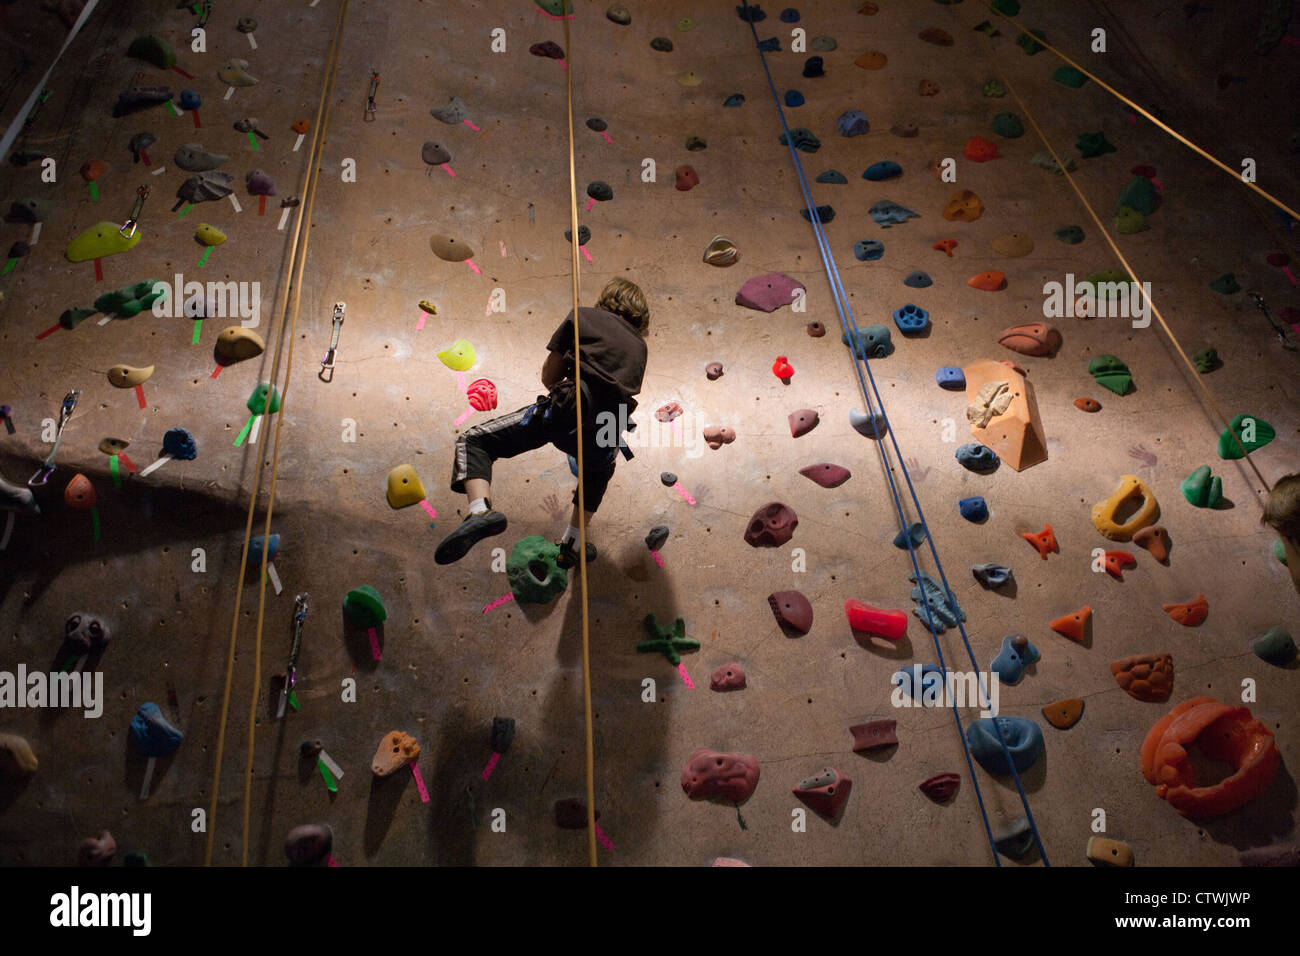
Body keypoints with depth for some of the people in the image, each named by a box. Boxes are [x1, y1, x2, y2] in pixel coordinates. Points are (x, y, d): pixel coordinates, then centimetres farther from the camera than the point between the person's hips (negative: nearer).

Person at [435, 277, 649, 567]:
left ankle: (481, 510, -26)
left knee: (473, 442, 2)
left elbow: (549, 376, 20)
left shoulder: (583, 316, 19)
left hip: (568, 410, -4)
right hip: (608, 432, 5)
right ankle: (570, 545, 42)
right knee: (599, 472, 40)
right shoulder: (639, 345, 29)